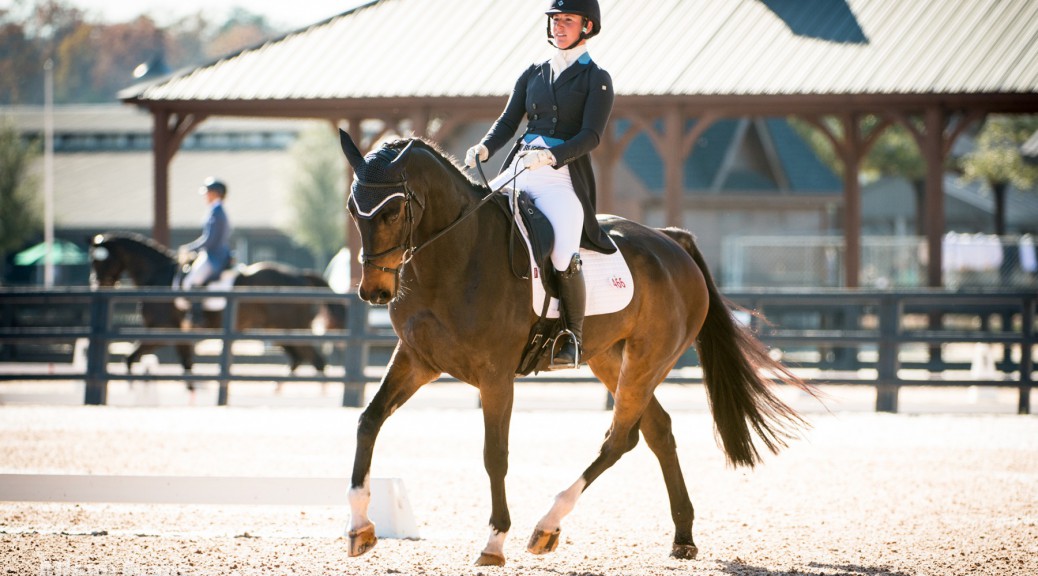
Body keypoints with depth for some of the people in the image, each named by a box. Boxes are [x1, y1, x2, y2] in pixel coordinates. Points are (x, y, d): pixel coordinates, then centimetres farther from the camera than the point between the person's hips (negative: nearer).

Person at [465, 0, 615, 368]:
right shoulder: (533, 75, 17)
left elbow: (590, 136, -8)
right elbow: (508, 122, 11)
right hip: (519, 171, 5)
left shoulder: (596, 80, 3)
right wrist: (484, 148, -9)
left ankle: (573, 337, -7)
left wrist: (552, 155, -24)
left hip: (564, 177, -5)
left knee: (563, 255, -26)